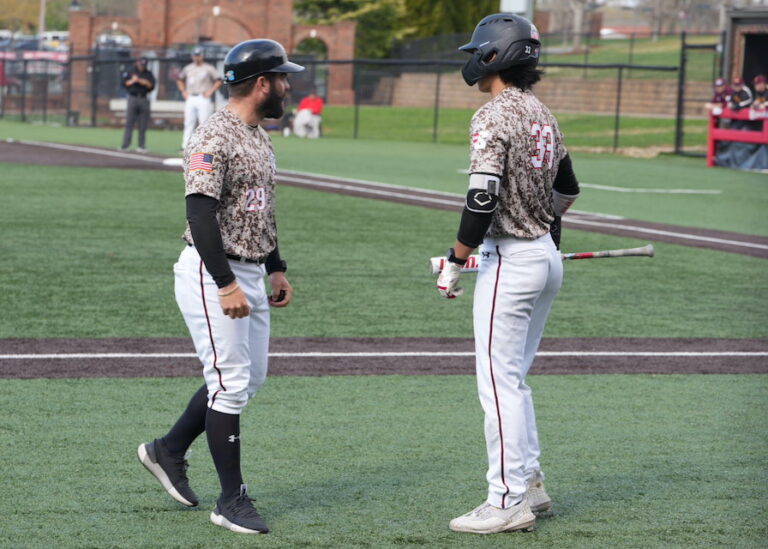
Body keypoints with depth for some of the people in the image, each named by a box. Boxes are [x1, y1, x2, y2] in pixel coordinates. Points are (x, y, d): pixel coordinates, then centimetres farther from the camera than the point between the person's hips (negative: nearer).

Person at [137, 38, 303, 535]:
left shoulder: (259, 137, 13)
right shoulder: (214, 138, -18)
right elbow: (201, 213, -23)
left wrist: (276, 269, 20)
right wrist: (227, 286, -27)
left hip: (249, 275, 10)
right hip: (212, 274, -10)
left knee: (251, 377, 15)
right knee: (232, 382, -7)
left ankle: (168, 451, 29)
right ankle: (232, 500, 2)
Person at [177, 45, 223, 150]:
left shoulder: (208, 68, 2)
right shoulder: (188, 68, 14)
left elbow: (218, 81, 1)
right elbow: (179, 79, 27)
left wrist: (210, 92, -7)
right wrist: (183, 91, 14)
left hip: (203, 98, -4)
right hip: (190, 98, 4)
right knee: (188, 123, 2)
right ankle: (185, 146, 3)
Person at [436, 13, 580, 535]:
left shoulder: (493, 117, -15)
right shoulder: (543, 114, 12)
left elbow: (483, 200, -22)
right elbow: (567, 188, 21)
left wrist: (455, 262, -14)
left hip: (510, 260, -9)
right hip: (548, 257, 9)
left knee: (500, 384, -5)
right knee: (513, 378, 17)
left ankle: (509, 502, -4)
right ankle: (530, 486, 20)